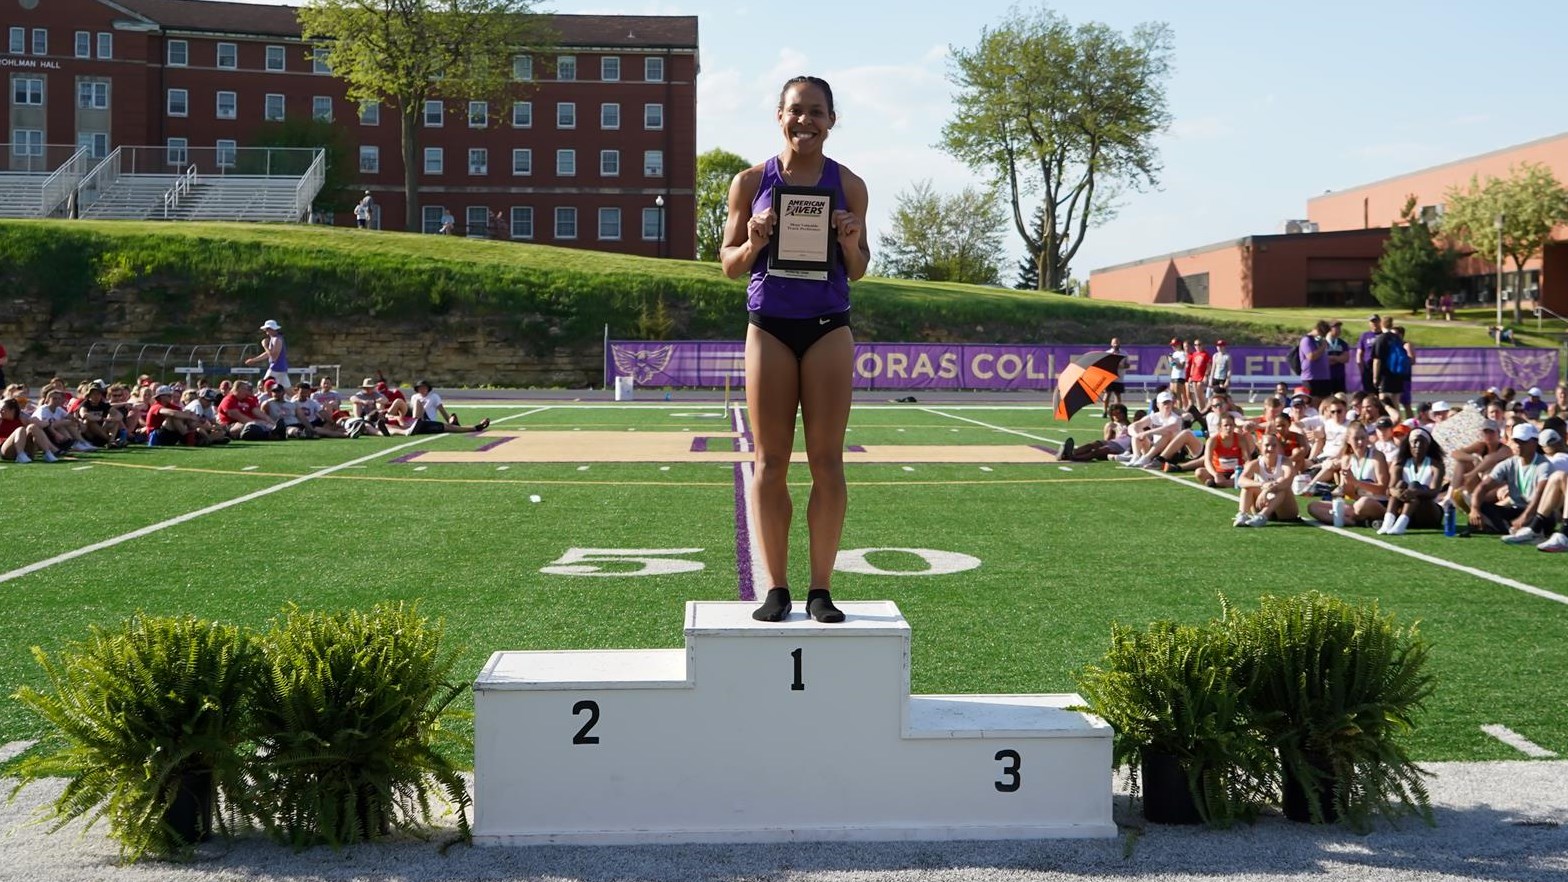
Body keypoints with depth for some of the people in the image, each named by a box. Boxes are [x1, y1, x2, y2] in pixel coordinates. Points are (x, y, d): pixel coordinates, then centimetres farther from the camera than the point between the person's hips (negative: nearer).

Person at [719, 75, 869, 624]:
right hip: (769, 326, 0)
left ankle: (821, 588, 6)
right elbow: (729, 264, 8)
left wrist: (852, 243, -10)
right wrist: (755, 241, -11)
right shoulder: (751, 182, 5)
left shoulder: (847, 185, 6)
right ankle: (776, 588, 8)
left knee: (827, 461, -1)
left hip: (828, 328, 0)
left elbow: (857, 273, 11)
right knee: (770, 462, 1)